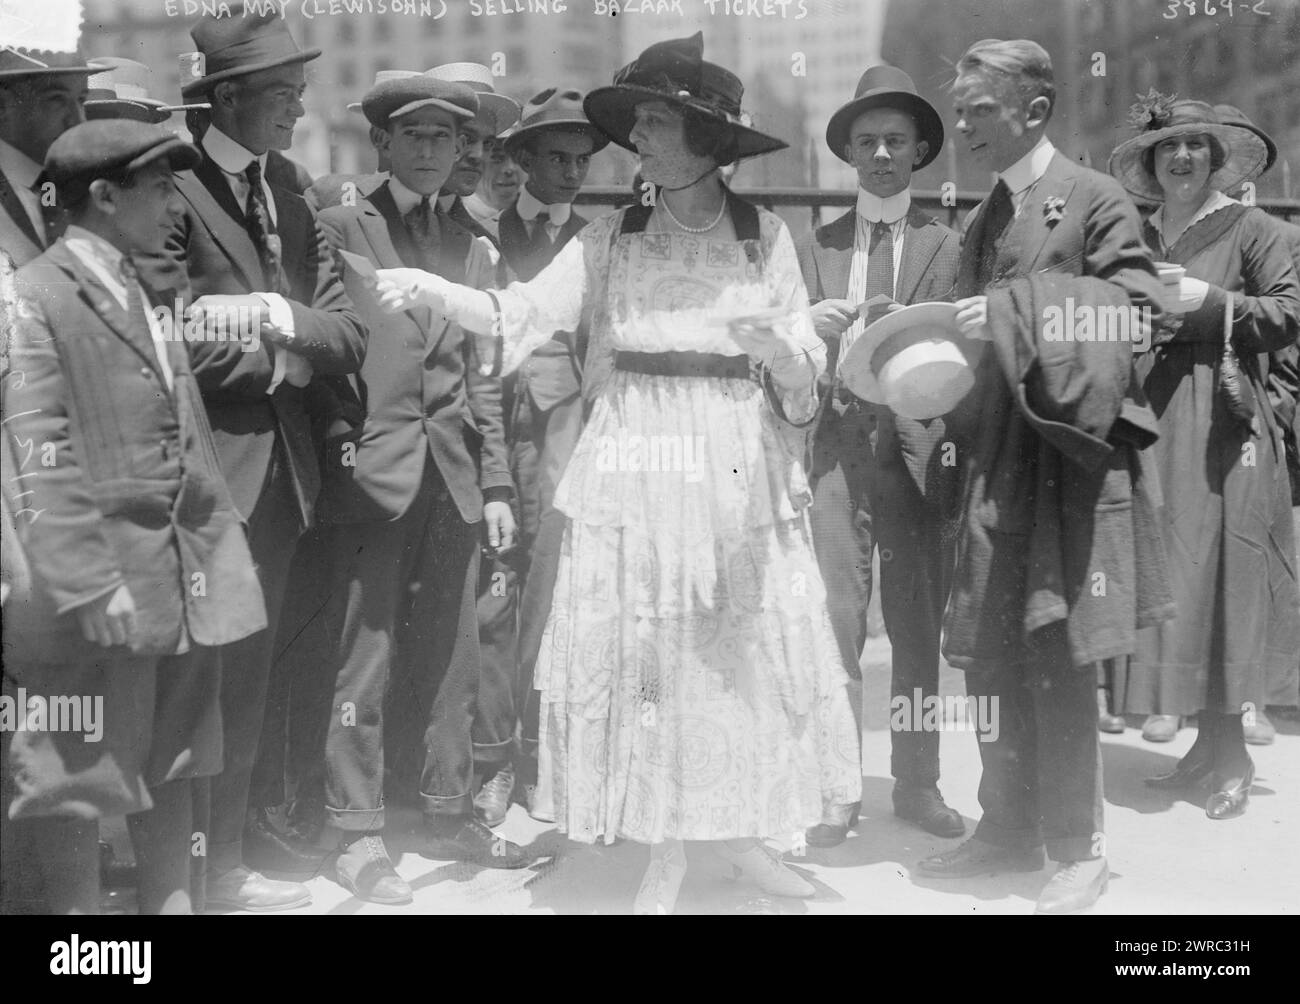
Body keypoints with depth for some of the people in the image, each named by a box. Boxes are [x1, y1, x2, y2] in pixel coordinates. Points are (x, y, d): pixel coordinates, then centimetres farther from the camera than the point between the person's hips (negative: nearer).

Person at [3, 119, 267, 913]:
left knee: (174, 767, 15)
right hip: (97, 599, -8)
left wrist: (223, 545, 12)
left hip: (186, 580, 8)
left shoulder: (149, 296, 15)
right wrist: (88, 584, -20)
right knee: (76, 781, 4)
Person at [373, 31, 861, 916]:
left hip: (741, 476, 0)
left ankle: (740, 829, 25)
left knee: (748, 653, 5)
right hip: (635, 475, 1)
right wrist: (432, 290, -20)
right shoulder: (612, 240, 5)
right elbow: (524, 315, -5)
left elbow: (805, 376, 2)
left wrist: (773, 346, -20)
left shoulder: (765, 237, 3)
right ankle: (665, 852, 16)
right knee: (641, 657, 3)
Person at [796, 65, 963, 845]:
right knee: (835, 621, -4)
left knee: (919, 625, 4)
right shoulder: (817, 247, 15)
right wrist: (808, 330, -11)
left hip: (916, 444, -1)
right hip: (835, 442, 1)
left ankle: (918, 783, 14)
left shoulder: (949, 246, 9)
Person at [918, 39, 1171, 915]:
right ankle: (1009, 829, 21)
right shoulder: (983, 223, 16)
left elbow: (1136, 310, -13)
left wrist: (1015, 313, -19)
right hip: (994, 458, 7)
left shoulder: (1095, 200, -4)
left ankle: (1080, 846, 8)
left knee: (1056, 658, -4)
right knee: (988, 655, 8)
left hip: (1072, 454, -7)